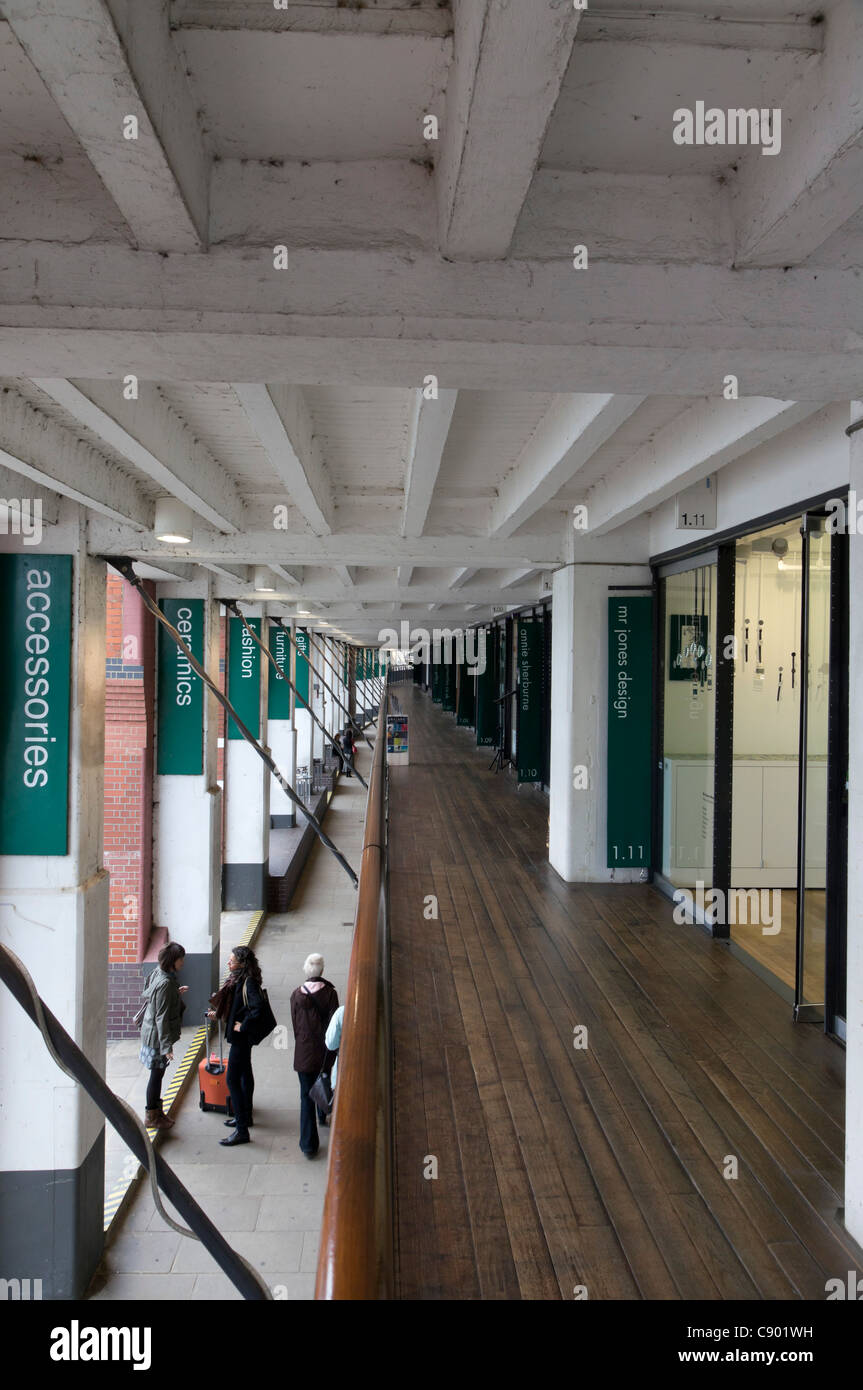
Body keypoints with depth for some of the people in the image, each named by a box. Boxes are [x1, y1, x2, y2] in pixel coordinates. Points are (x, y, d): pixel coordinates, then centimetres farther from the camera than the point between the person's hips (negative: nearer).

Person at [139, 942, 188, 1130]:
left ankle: (156, 1110, 35)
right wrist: (166, 1046, -24)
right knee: (157, 1074, 6)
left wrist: (176, 993, 20)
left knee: (158, 1073, 21)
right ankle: (151, 1117, 20)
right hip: (157, 1036, -9)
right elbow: (162, 1018, -27)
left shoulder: (158, 973, -1)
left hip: (150, 1030, 9)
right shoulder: (165, 984, -29)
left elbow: (146, 994, 16)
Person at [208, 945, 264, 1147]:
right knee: (245, 1073, 22)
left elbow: (257, 1006, -36)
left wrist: (243, 1025, -26)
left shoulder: (249, 982, -24)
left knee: (233, 1079, -6)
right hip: (241, 1035, 10)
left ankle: (242, 1130, -1)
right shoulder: (238, 979, 4)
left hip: (242, 1036, -10)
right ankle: (246, 1116, 39)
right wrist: (218, 1013, 13)